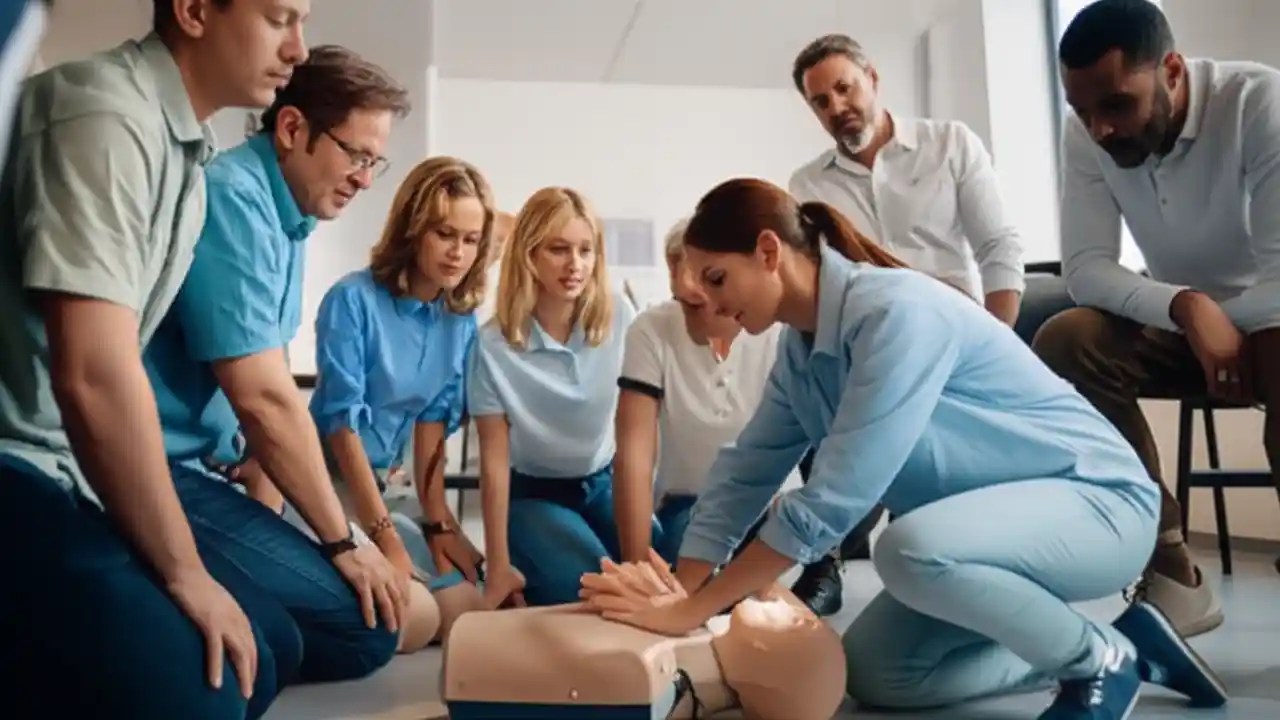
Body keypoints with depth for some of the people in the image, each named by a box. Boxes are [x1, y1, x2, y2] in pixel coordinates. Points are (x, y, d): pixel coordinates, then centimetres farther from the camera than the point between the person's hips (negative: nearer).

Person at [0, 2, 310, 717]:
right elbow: (93, 377, -25)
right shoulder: (106, 113, -18)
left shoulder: (188, 151, 10)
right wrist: (183, 572, -16)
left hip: (70, 469, 9)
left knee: (265, 649, 6)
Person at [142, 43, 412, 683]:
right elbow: (262, 400, -21)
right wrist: (342, 543, -13)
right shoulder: (233, 198, -17)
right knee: (364, 626, -17)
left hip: (184, 470, 10)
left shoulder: (286, 214, 11)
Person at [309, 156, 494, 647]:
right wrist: (384, 537, -23)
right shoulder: (353, 299, -17)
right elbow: (342, 423, -20)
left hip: (376, 489, 7)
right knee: (410, 616, -25)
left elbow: (433, 421, 2)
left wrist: (439, 524, -4)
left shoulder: (461, 318, 1)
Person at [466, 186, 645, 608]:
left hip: (604, 483, 3)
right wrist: (498, 565, -11)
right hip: (533, 494, -2)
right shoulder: (493, 344, -18)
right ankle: (530, 590, 9)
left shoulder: (619, 318, -12)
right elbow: (495, 459, -14)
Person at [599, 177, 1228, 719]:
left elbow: (832, 498, -32)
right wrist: (672, 598, -6)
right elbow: (741, 475, 2)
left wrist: (692, 613, -27)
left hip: (1095, 497, -9)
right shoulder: (798, 353, 0)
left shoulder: (896, 312, -28)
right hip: (986, 519, 9)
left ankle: (1103, 660, -7)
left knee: (909, 549, -36)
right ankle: (1114, 645, 14)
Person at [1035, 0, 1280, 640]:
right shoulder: (1084, 135, -10)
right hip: (1179, 320, 4)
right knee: (1062, 344, -24)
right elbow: (1085, 268, -17)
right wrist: (1186, 306, -31)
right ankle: (1168, 569, -18)